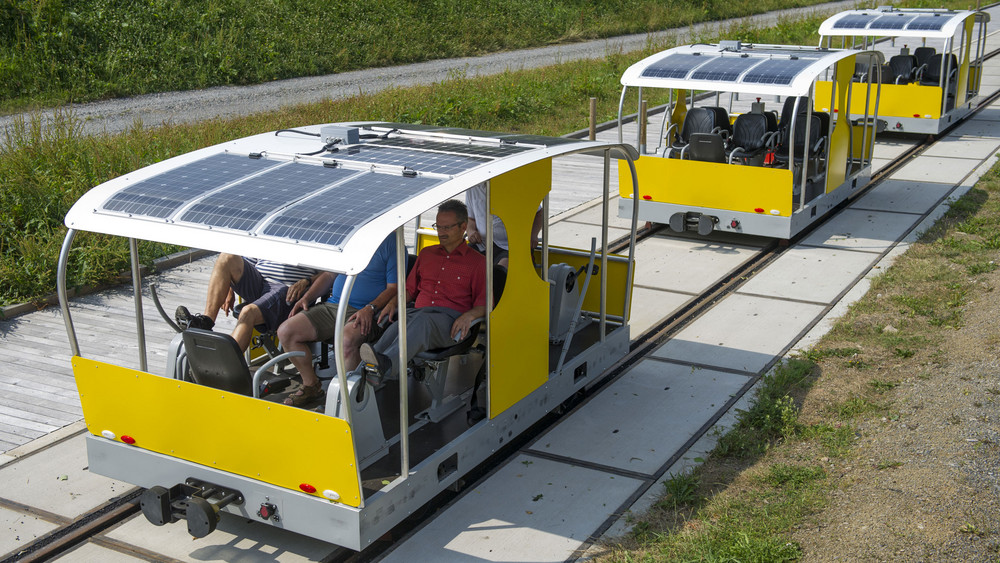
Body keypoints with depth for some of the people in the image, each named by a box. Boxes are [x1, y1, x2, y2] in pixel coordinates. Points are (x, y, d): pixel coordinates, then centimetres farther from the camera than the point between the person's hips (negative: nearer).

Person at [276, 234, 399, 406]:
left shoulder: (391, 242, -4)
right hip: (332, 306, 7)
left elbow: (394, 288, -8)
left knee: (346, 339, -38)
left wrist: (370, 309, -23)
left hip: (364, 313, -7)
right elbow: (329, 274, 23)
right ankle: (311, 384, 10)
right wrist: (307, 297, 10)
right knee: (286, 331, -6)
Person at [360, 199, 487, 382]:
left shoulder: (477, 262, 14)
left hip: (449, 320, -4)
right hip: (418, 313, 4)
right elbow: (410, 289, 32)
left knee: (421, 321, -40)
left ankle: (386, 364, -65)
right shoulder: (426, 254, 29)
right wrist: (394, 302, 9)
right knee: (396, 328, -35)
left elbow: (485, 302, 7)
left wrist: (469, 315, -16)